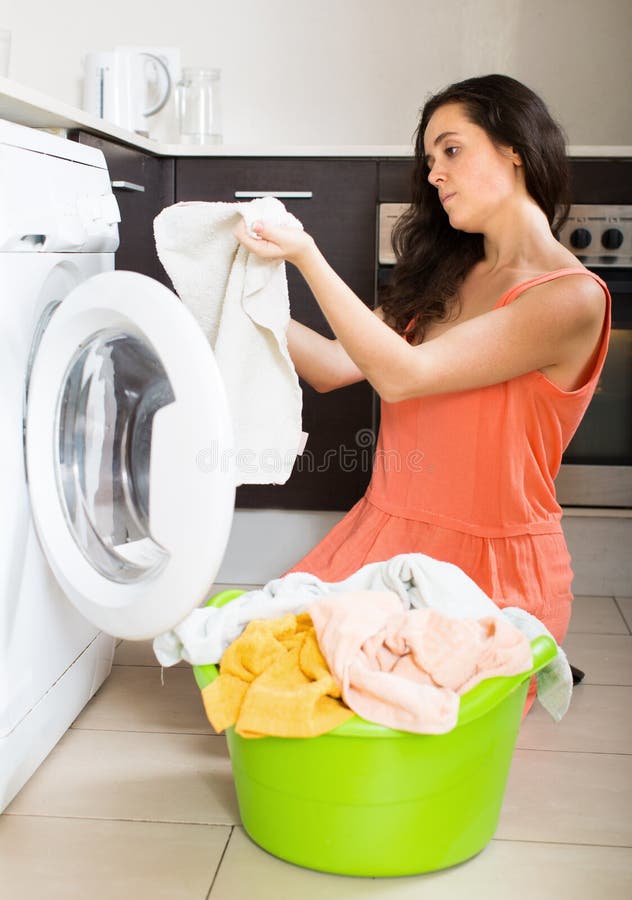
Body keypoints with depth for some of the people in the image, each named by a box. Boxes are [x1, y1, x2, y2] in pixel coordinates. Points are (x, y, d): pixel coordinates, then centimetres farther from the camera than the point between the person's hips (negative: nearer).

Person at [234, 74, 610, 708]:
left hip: (491, 565, -6)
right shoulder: (446, 275, 11)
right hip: (386, 535, 7)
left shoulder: (572, 298, -14)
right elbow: (334, 366, 6)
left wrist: (306, 255, -19)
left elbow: (401, 374, -19)